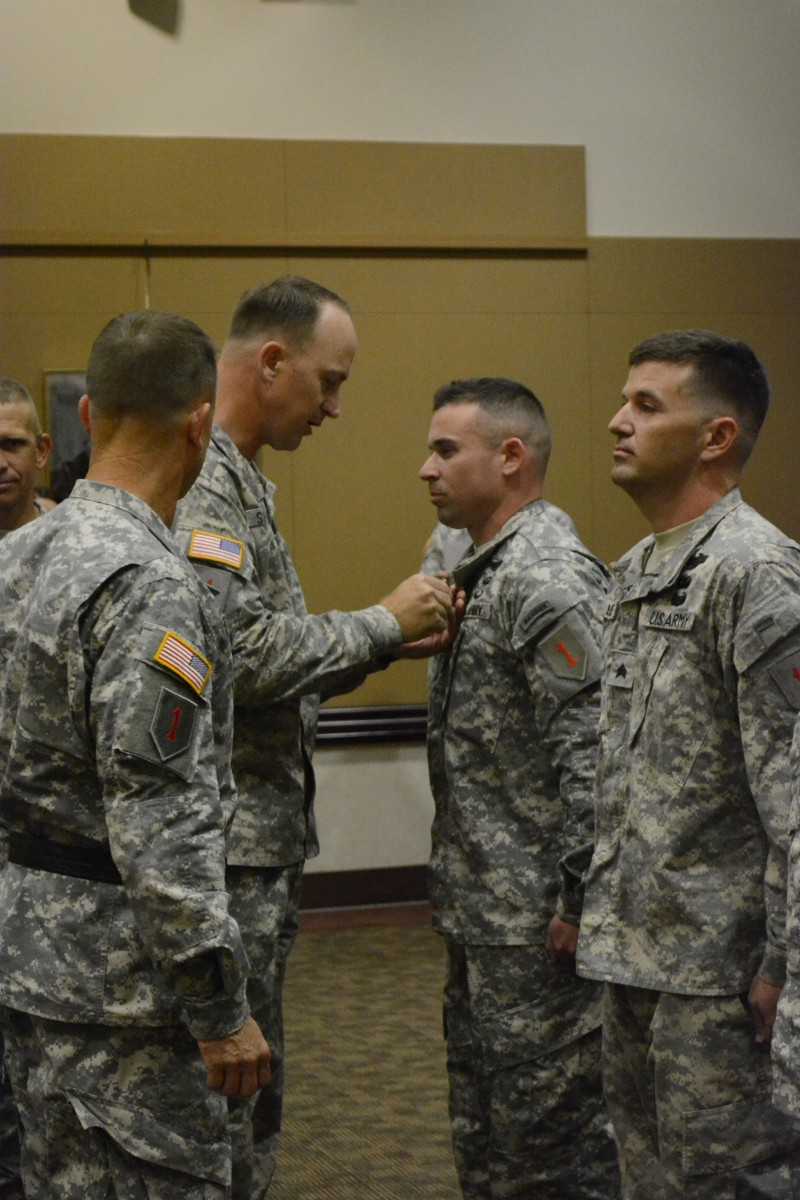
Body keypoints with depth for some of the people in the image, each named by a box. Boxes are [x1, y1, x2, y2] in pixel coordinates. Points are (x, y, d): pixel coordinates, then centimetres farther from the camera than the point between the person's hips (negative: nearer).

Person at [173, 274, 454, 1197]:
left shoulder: (237, 478, 18)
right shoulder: (194, 477, -16)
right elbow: (241, 651, -26)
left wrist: (389, 639, 7)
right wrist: (383, 623, -13)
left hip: (263, 839, 11)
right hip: (222, 845, -11)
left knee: (253, 1086, 18)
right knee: (226, 1095, -2)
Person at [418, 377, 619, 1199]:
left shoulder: (547, 579, -19)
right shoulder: (487, 572, 14)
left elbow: (594, 752, -25)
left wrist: (578, 901, -22)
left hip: (537, 919, -10)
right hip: (483, 912, 10)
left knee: (550, 1113, 0)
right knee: (483, 1114, 19)